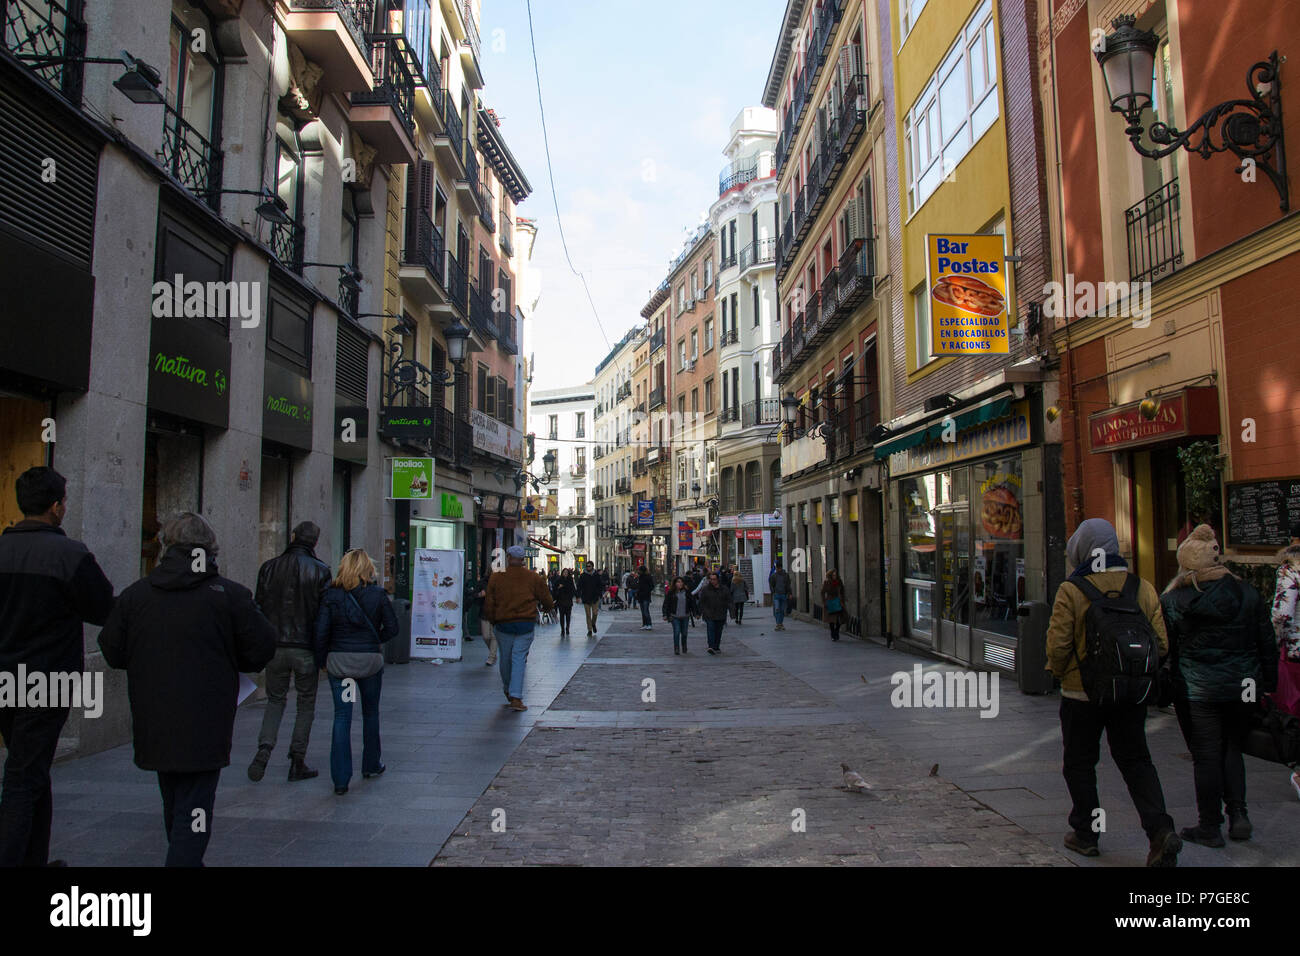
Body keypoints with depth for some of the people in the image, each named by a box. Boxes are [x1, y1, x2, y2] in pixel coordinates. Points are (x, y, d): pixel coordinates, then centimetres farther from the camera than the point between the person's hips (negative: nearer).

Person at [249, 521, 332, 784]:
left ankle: (264, 750, -1)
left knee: (275, 700, 18)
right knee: (306, 705, 10)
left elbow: (259, 607, 5)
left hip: (275, 646, 3)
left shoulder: (269, 567, 2)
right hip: (306, 648, -2)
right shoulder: (320, 570, -7)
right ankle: (297, 762, 12)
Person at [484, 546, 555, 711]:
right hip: (526, 623, -1)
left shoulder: (496, 577, -1)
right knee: (519, 659, -1)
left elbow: (490, 602, 2)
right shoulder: (532, 577, 0)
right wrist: (550, 607, 32)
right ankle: (516, 697, -9)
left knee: (505, 658, 15)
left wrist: (492, 620, 17)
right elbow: (544, 597, 10)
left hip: (503, 623, 1)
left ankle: (508, 690, 34)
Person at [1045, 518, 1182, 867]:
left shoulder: (1071, 591, -15)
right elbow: (1161, 644, 0)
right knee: (1135, 760, 15)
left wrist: (1059, 671, 5)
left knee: (1080, 763, 11)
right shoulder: (1143, 588, -1)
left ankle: (1085, 834, 20)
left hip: (1082, 693, -4)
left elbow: (1058, 644, -15)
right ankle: (1160, 829, 0)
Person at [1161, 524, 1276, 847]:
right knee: (1232, 749, 20)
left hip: (1196, 691, -3)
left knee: (1206, 757, 5)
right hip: (1241, 687, 3)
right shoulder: (1246, 592, -1)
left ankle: (1210, 827, 13)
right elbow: (1267, 642, 5)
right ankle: (1238, 815, 14)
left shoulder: (1172, 600, -10)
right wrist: (1268, 682, 15)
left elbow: (1165, 650, -5)